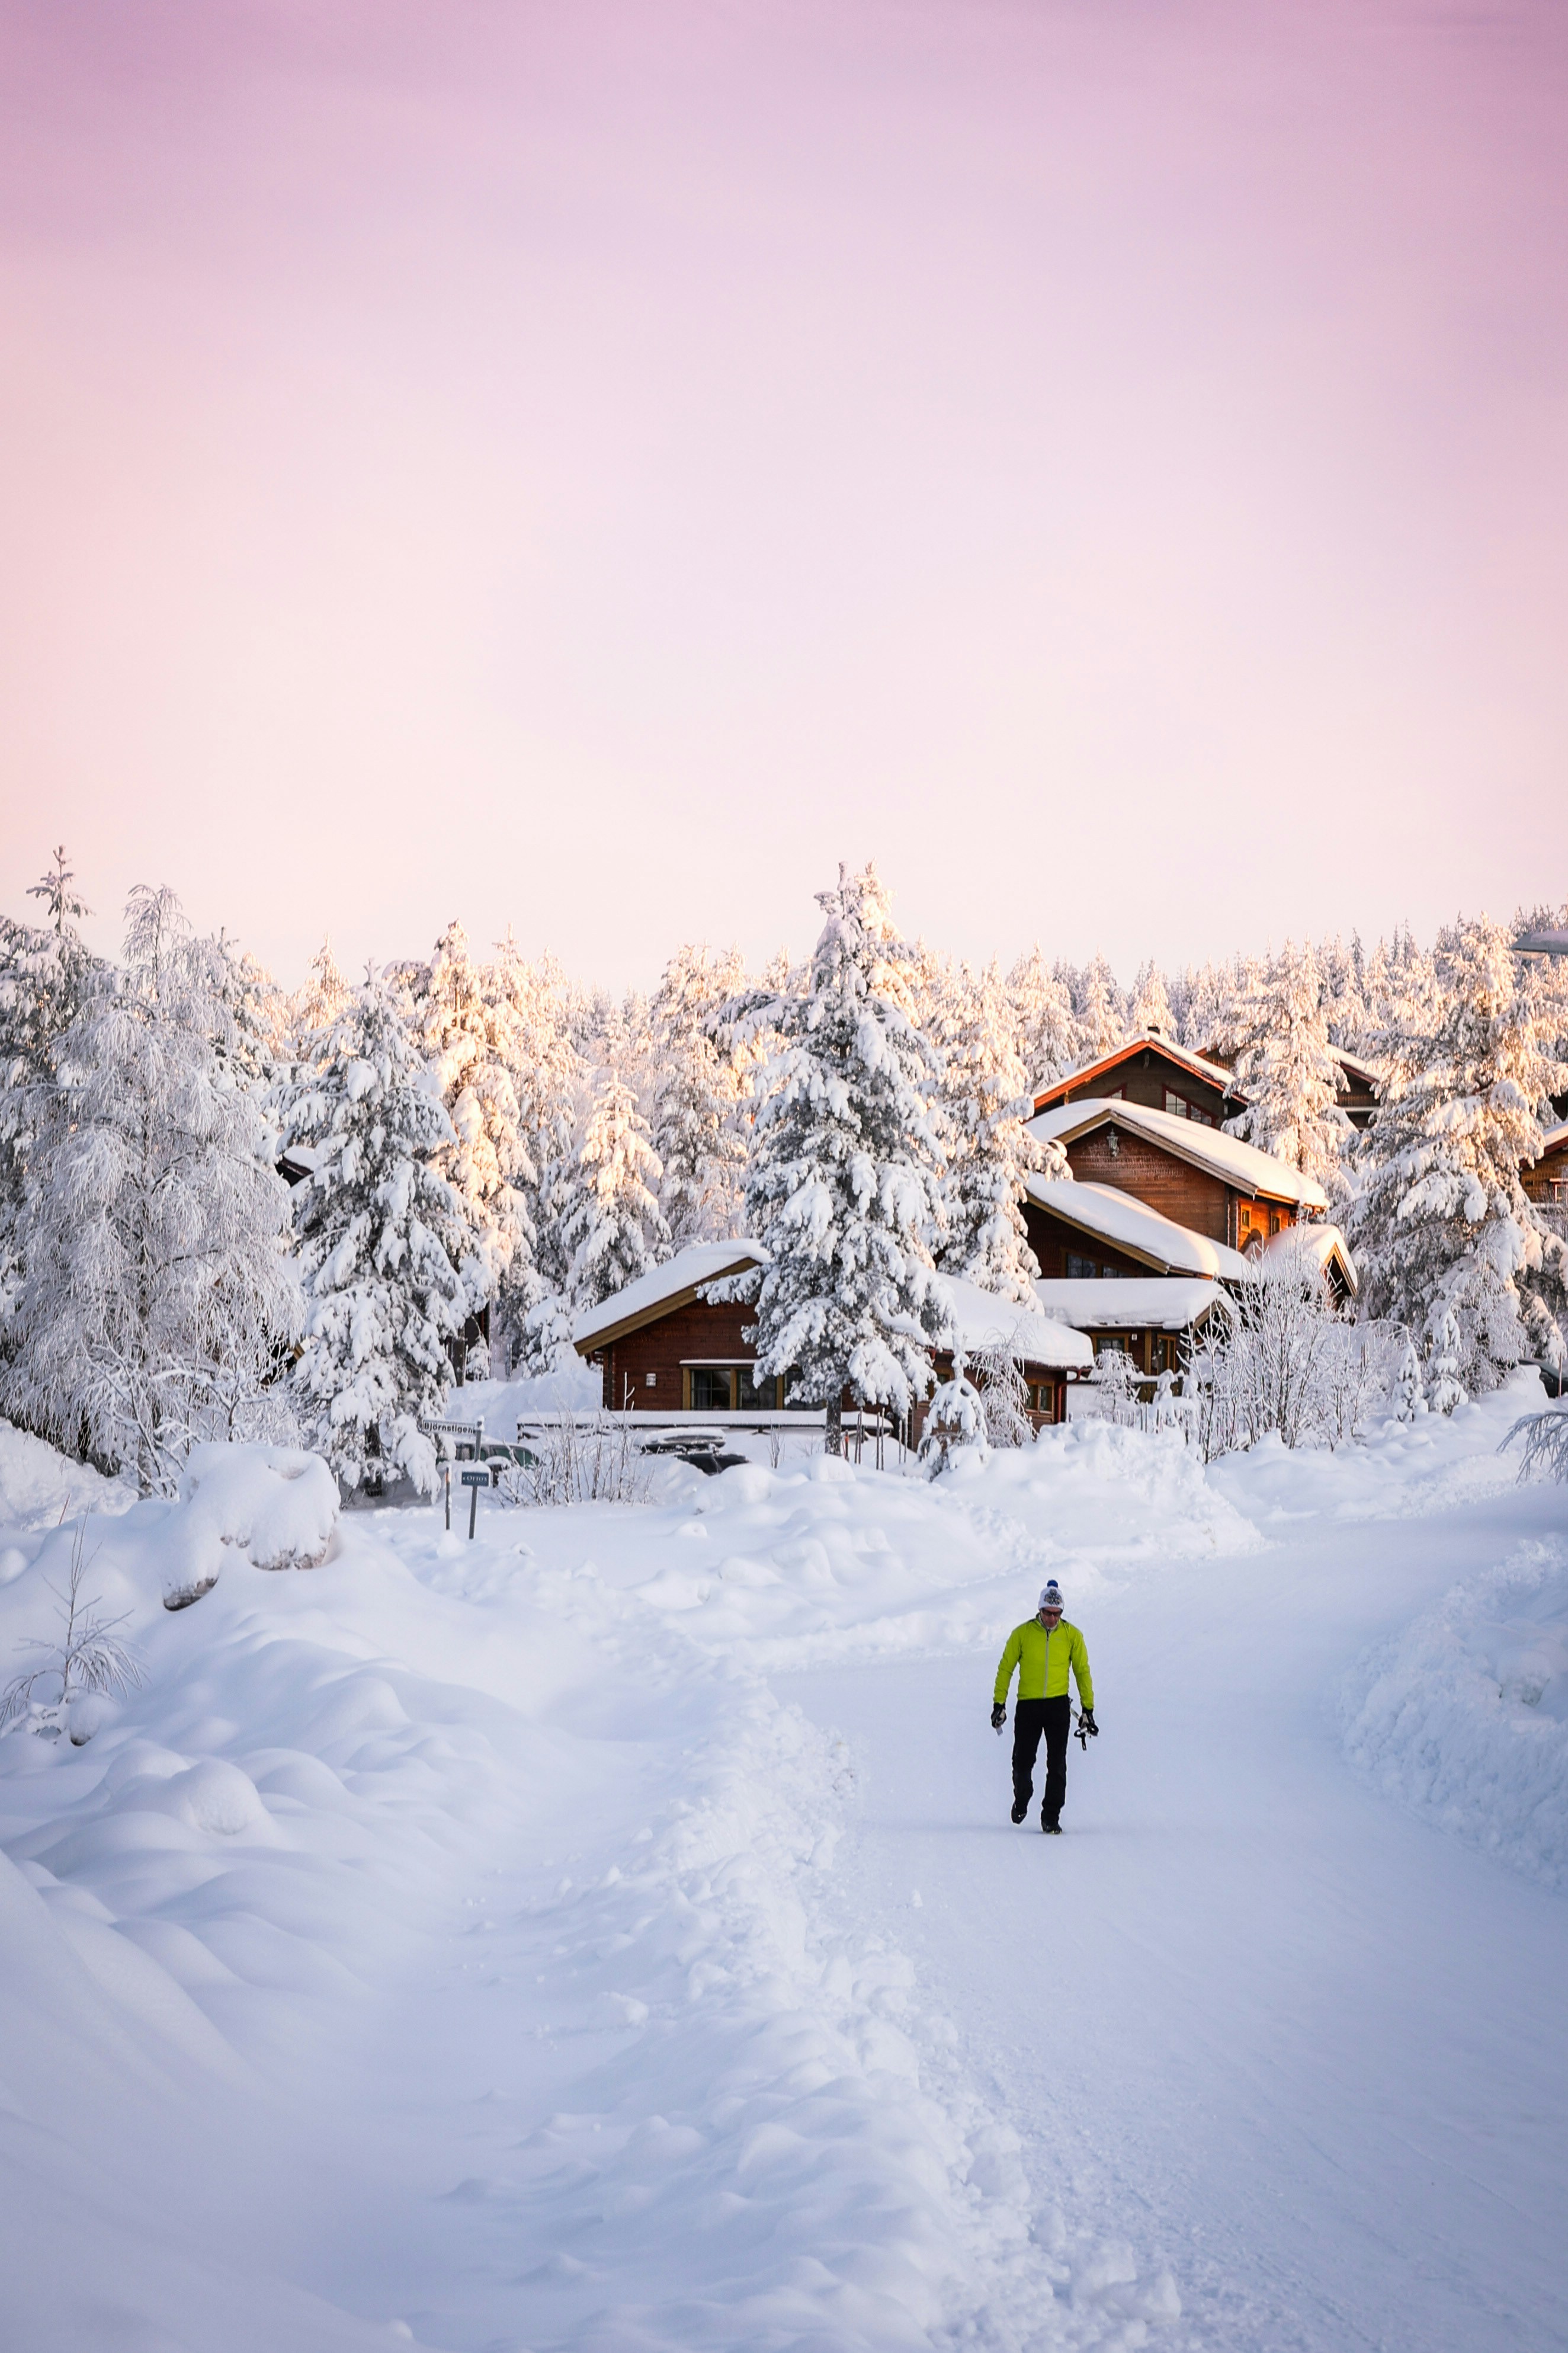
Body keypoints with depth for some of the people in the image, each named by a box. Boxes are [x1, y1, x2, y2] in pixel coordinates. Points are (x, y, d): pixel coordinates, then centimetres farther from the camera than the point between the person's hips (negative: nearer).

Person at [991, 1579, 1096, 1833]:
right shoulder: (1022, 1633, -2)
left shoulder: (1071, 1635, 1)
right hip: (1028, 1705, 0)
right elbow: (1006, 1668, 4)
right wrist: (999, 1704, 0)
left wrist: (1088, 1709, 4)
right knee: (1022, 1762, 3)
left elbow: (1083, 1672, 7)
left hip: (1058, 1705, 0)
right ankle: (1021, 1799, 32)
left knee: (1057, 1765, -4)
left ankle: (1051, 1817, 4)